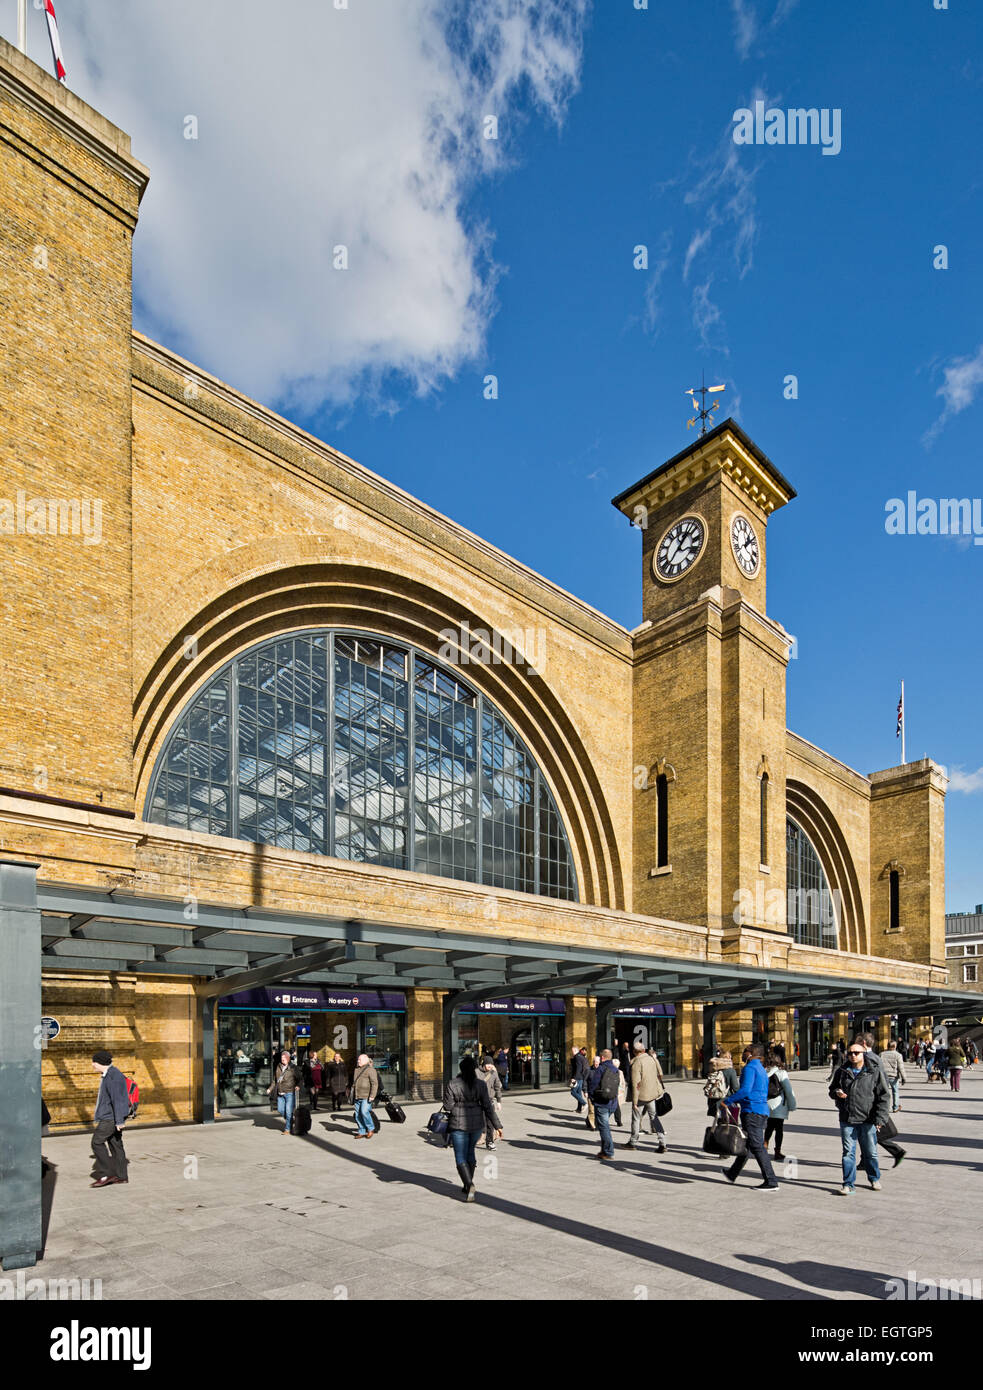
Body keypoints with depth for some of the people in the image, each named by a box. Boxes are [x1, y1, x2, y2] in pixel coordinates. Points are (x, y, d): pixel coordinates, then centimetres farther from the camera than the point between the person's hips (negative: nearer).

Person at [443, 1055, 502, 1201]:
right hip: (477, 1124, 3)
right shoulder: (480, 1084, -4)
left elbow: (448, 1106, -7)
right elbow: (488, 1107, -4)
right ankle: (468, 1184, 27)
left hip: (458, 1125, -3)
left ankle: (469, 1184, -18)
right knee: (470, 1151, 23)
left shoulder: (452, 1085, -9)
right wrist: (497, 1125, 0)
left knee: (461, 1157, 2)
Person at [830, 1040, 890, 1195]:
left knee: (870, 1152, 12)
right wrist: (836, 1093, -7)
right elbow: (832, 1090, 17)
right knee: (848, 1152, 2)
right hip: (847, 1120, 2)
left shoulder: (875, 1072, -5)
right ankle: (848, 1184, 10)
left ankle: (874, 1179, 35)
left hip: (867, 1120, -2)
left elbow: (884, 1096, -4)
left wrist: (879, 1118, -10)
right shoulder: (842, 1071, 6)